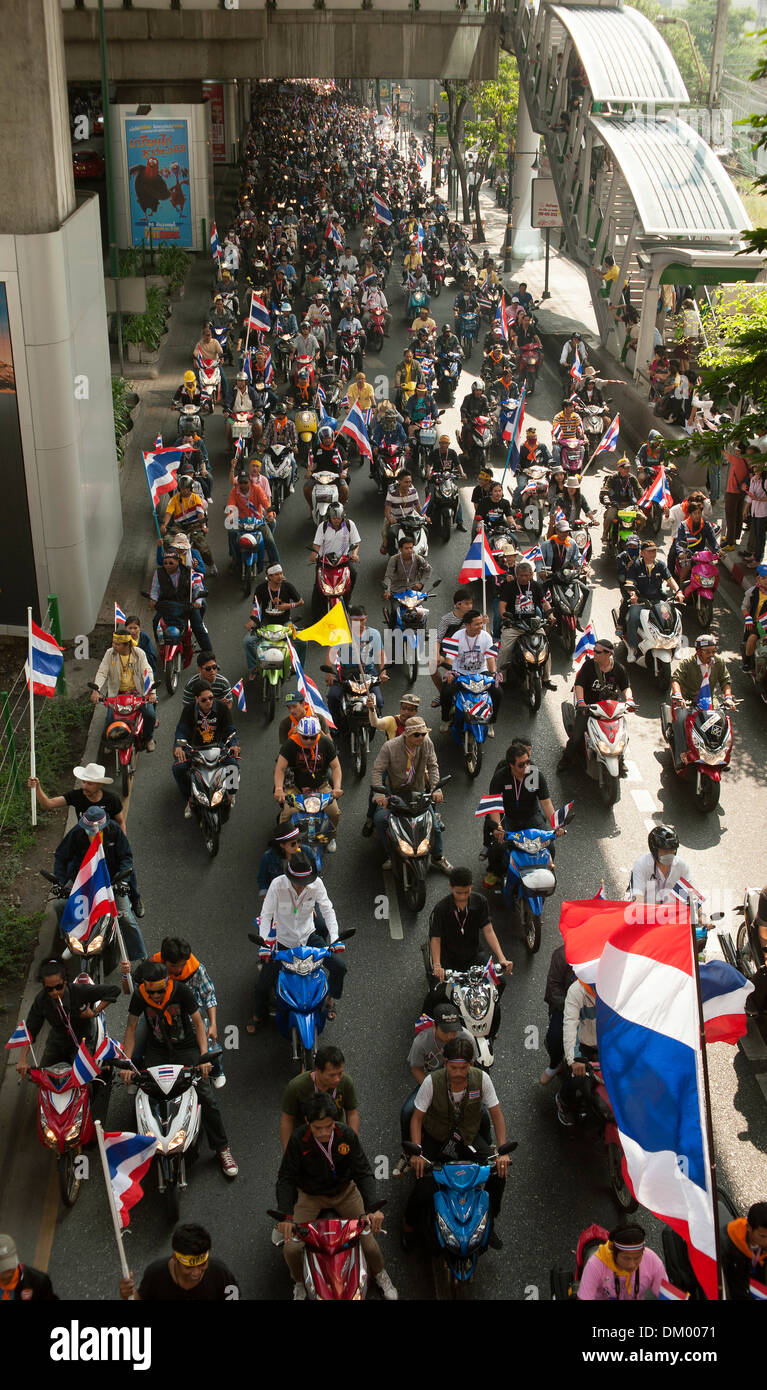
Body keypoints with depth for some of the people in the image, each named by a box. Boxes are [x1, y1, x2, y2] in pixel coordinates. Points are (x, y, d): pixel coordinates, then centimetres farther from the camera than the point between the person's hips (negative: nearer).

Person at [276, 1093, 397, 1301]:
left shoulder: (347, 1135, -19)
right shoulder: (298, 1139, -23)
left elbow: (363, 1172, -14)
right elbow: (286, 1178, -16)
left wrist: (372, 1208, -28)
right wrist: (286, 1215, -29)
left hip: (344, 1190, 1)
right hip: (310, 1195, 0)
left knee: (369, 1242, -9)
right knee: (292, 1249, -15)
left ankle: (379, 1273, 27)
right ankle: (299, 1282, 20)